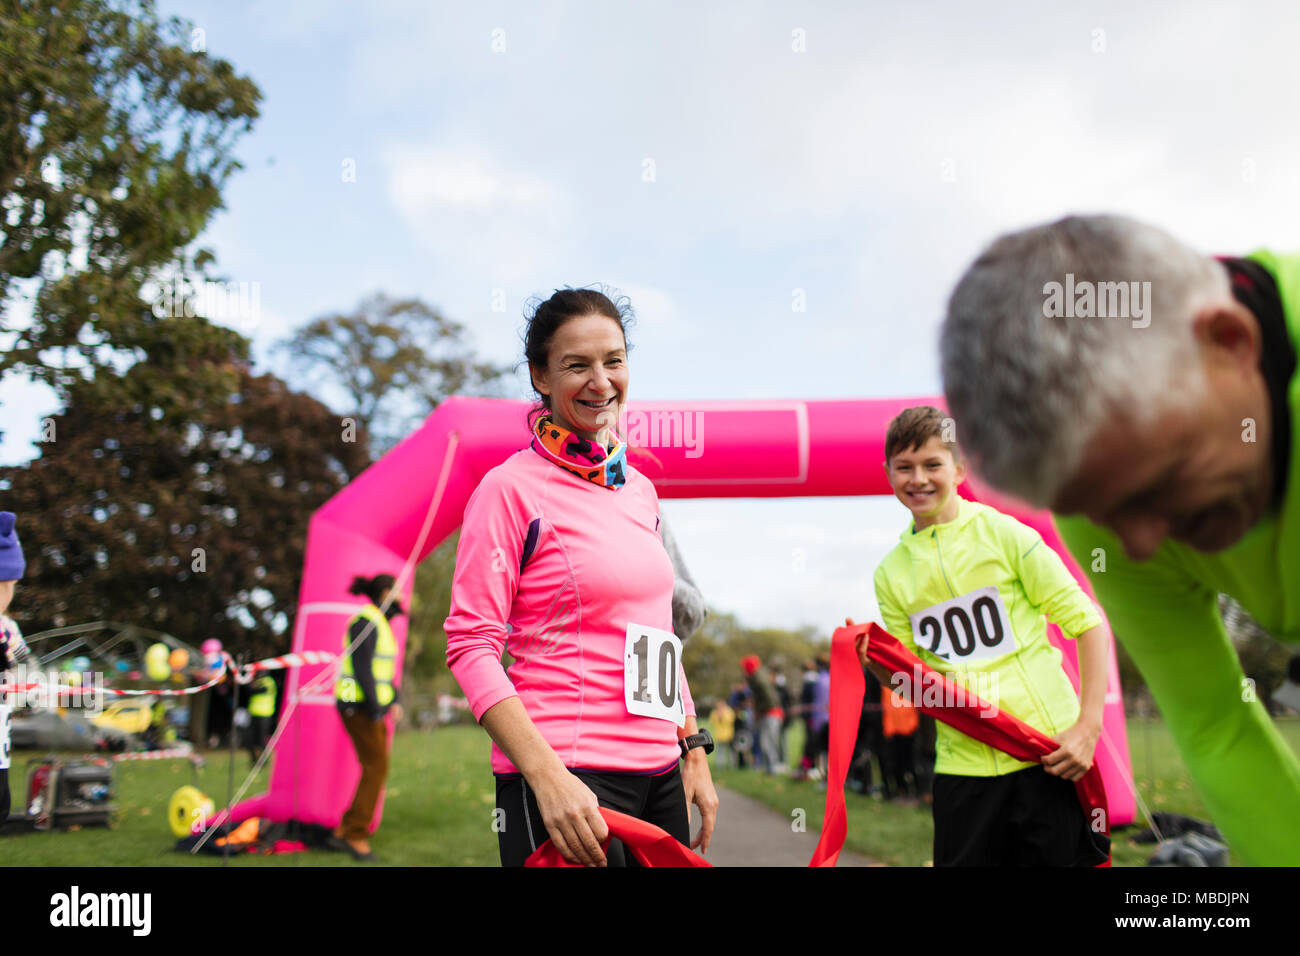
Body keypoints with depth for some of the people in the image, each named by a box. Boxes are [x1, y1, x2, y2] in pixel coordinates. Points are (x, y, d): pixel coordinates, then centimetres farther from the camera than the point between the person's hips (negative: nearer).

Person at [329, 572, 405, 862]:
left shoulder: (381, 623, 17)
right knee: (376, 766, -10)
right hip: (358, 705, -10)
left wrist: (394, 700, 13)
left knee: (376, 768, 7)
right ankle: (356, 835, -4)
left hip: (373, 705, 10)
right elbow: (361, 666, -20)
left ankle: (345, 832, 11)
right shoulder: (366, 621, -14)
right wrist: (374, 707, -20)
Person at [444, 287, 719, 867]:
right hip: (566, 779, -6)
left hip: (659, 776, 6)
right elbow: (471, 645, -13)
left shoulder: (640, 490, 12)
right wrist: (549, 776, -22)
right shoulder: (511, 487, -8)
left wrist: (694, 752, 13)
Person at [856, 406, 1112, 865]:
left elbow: (1087, 622, -1)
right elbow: (912, 685, 12)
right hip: (964, 767, 3)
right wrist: (877, 664, -10)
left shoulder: (1003, 533, -2)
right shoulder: (890, 573, 8)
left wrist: (1088, 725, -10)